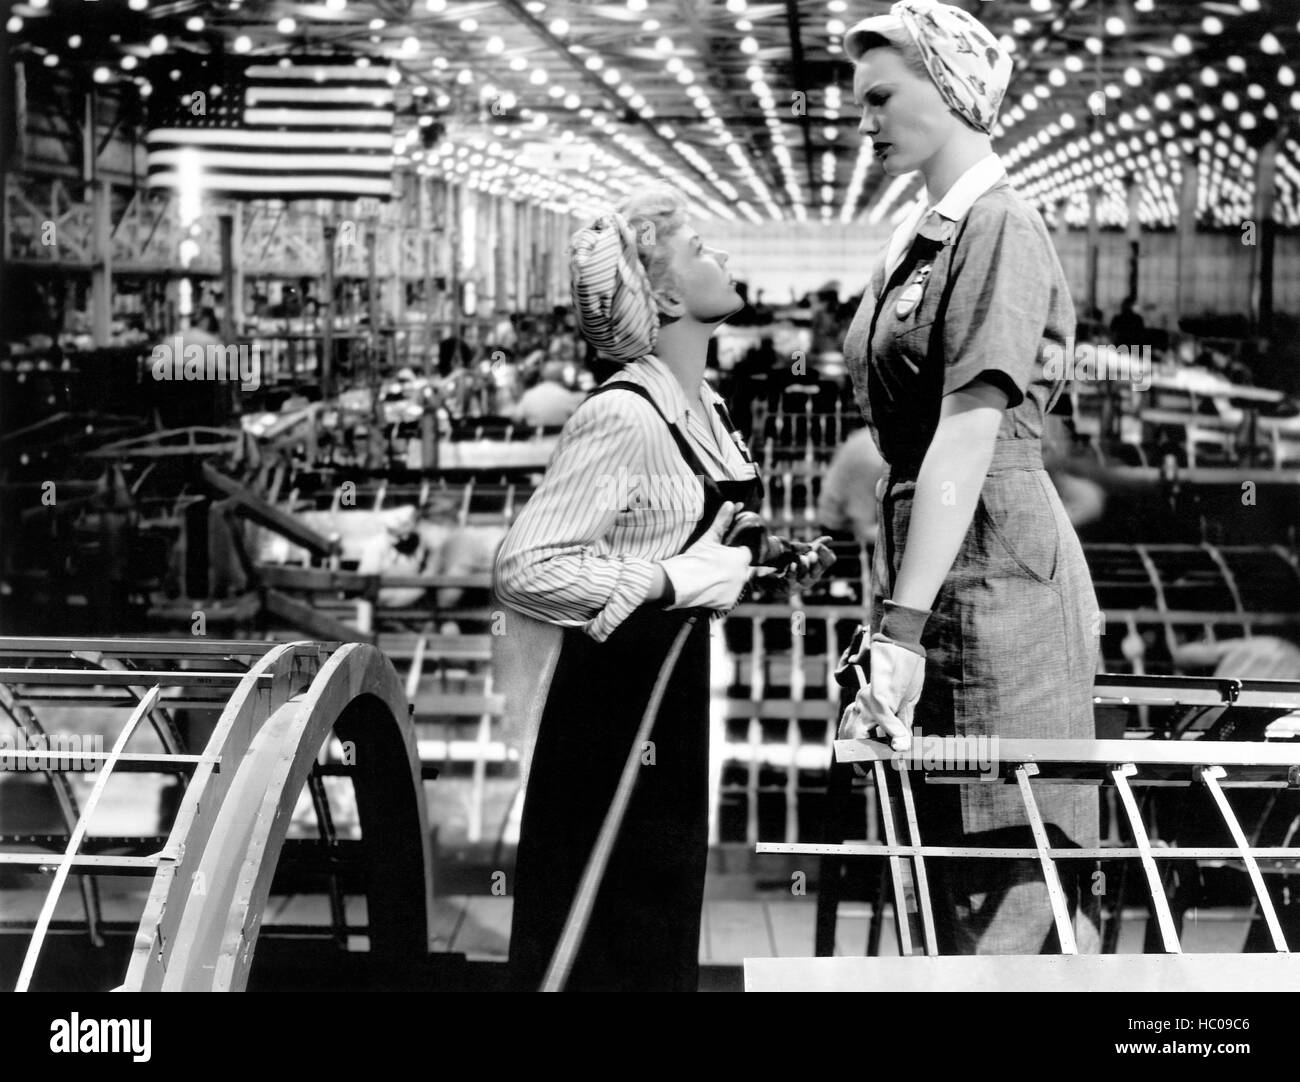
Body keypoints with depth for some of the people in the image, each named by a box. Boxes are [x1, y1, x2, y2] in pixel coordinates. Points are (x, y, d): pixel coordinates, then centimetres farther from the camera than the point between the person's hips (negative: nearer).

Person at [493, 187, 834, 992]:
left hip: (676, 687, 9)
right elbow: (523, 569, -26)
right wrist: (672, 580, -26)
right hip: (609, 693, -9)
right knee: (606, 946, 1)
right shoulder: (622, 418, -20)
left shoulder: (706, 410, 7)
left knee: (667, 926, 17)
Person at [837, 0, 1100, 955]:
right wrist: (891, 625, 21)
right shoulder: (920, 239, 17)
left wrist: (902, 625, -28)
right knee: (951, 884, 13)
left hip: (994, 572, -9)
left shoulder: (1000, 230, -11)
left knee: (1016, 885, -5)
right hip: (927, 563, 9)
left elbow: (968, 438, -22)